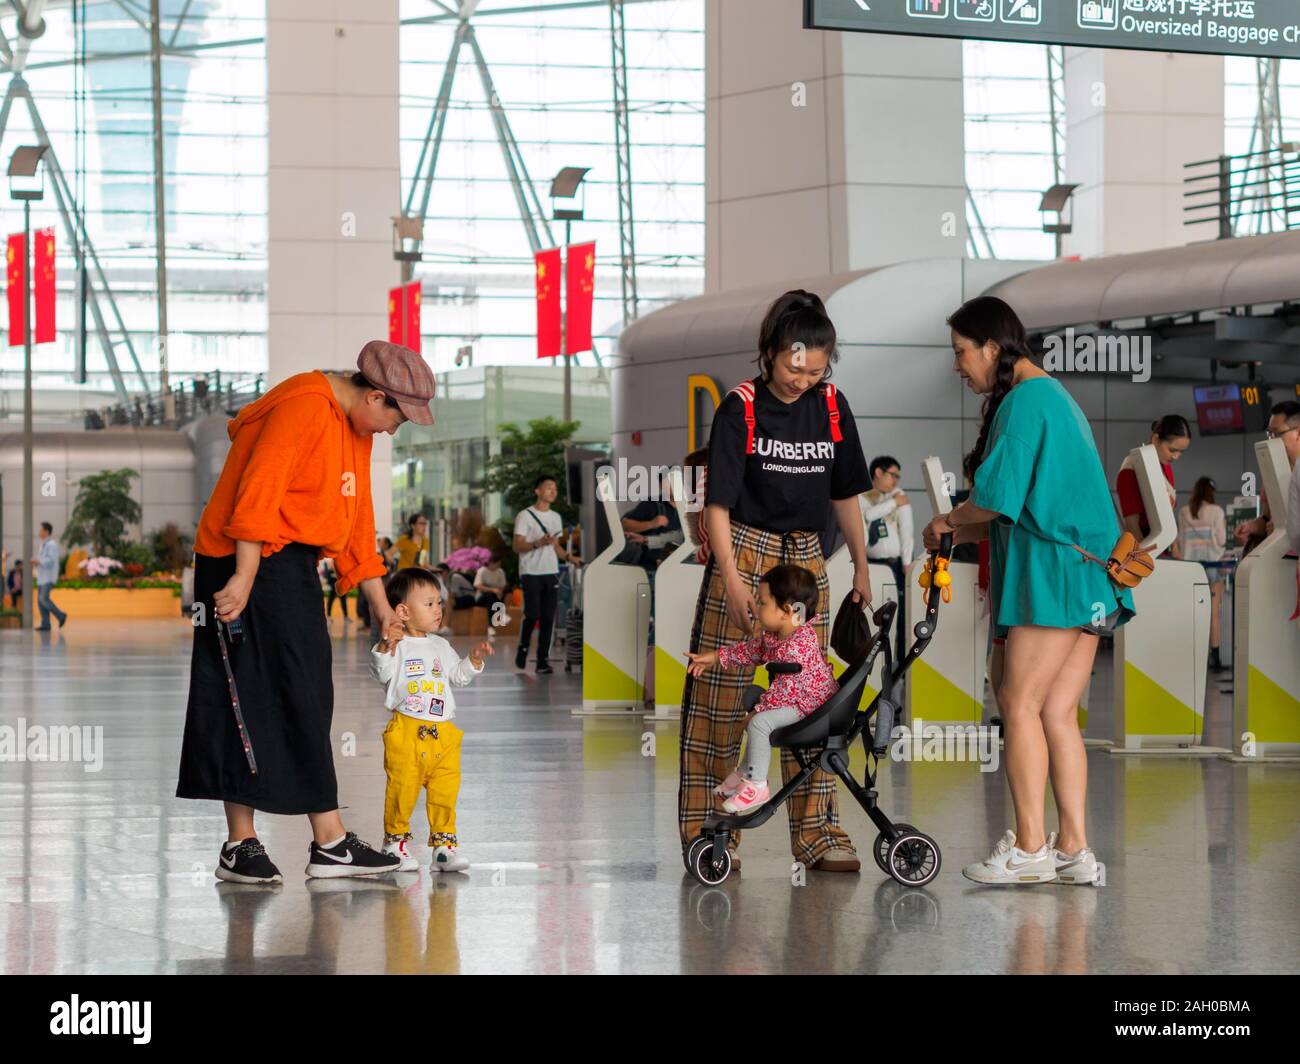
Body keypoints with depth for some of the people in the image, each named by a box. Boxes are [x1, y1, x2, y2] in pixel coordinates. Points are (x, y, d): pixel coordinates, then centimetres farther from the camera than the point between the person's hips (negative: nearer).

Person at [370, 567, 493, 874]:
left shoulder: (441, 647, 17)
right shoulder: (397, 644, -4)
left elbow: (457, 676, 27)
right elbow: (383, 673, -18)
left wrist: (474, 659, 13)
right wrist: (386, 647, -32)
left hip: (443, 733, 6)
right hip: (407, 731, -6)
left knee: (445, 791, 4)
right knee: (402, 789, -4)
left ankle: (444, 843, 11)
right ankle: (396, 840, 10)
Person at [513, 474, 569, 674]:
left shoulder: (555, 517, 17)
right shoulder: (525, 516, -2)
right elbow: (517, 546, -8)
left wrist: (568, 556, 4)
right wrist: (538, 543, -23)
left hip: (551, 572, 5)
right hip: (531, 573, -5)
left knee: (548, 617, 0)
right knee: (532, 614, -10)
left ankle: (543, 660, 1)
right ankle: (522, 650, 12)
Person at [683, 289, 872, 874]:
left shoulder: (832, 407, 4)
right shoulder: (741, 408, -9)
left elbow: (845, 492, 14)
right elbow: (718, 502, -12)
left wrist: (861, 566, 14)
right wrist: (733, 580, -20)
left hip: (806, 556, 4)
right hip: (743, 550, -4)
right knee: (721, 693, -2)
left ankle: (818, 832, 6)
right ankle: (708, 830, 4)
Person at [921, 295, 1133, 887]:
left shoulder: (1024, 400, -10)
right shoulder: (1054, 397, 22)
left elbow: (996, 499, -14)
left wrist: (950, 520, 5)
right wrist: (961, 533, 18)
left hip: (1053, 571, -10)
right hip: (1085, 575, 10)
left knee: (1020, 704, -8)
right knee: (1057, 713, 6)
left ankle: (1029, 848, -8)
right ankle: (1074, 849, 3)